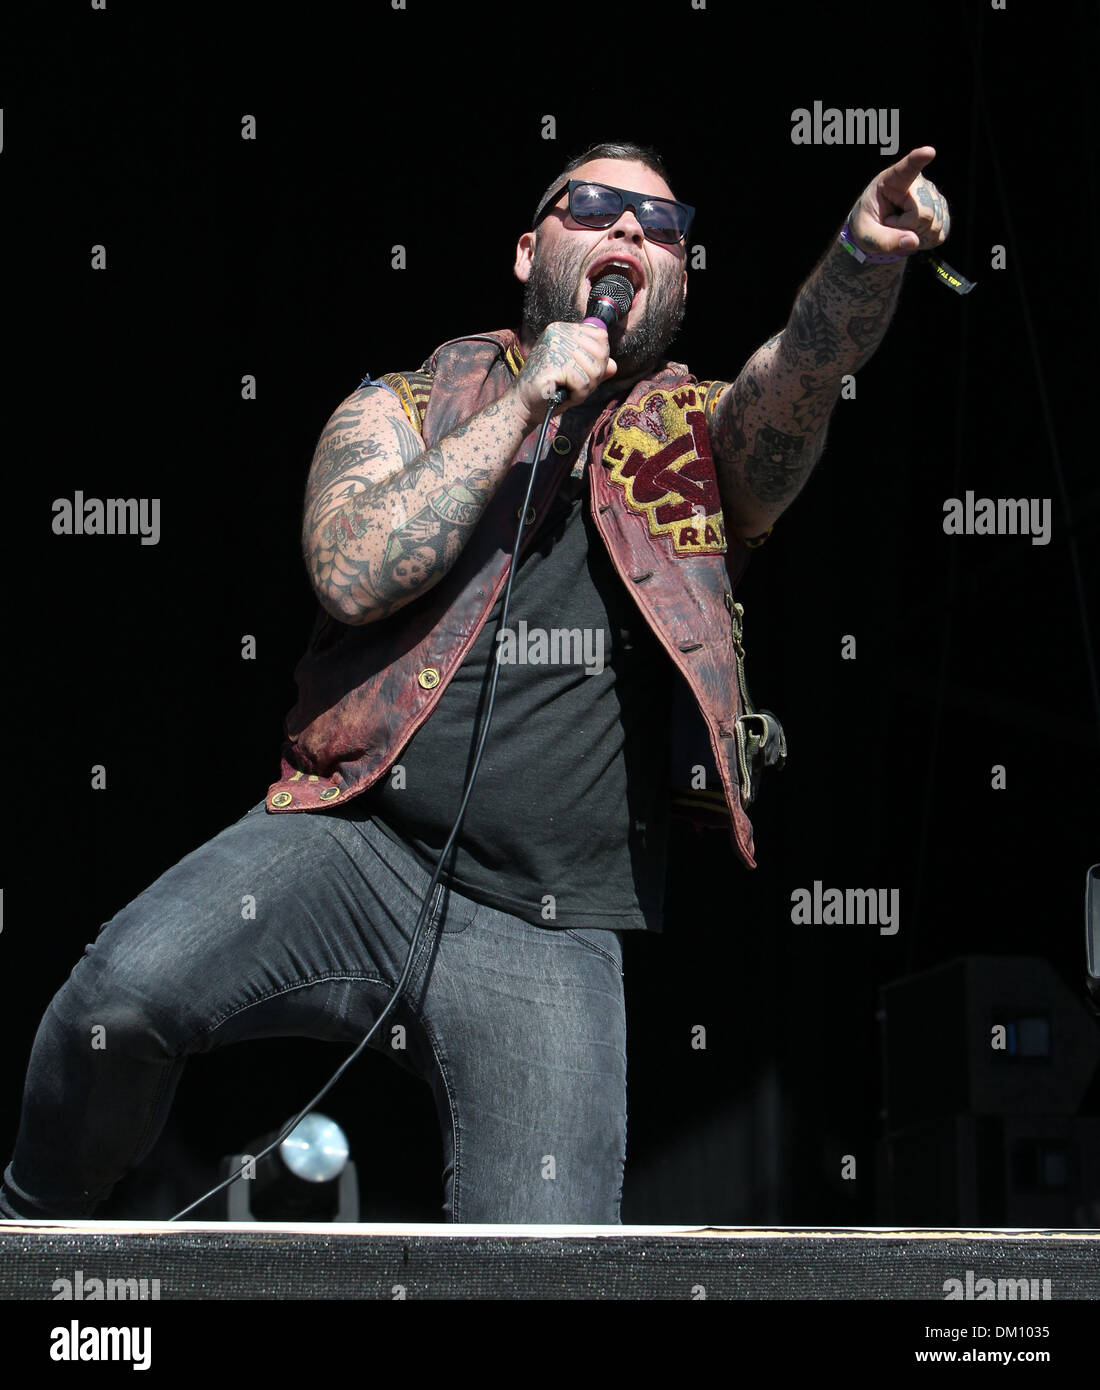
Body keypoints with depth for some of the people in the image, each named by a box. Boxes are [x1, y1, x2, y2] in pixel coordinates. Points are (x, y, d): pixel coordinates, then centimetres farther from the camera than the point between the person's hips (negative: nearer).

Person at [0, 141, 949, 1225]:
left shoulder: (702, 436, 14)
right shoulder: (402, 406, 14)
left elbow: (802, 370, -10)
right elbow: (354, 572, -7)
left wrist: (867, 252, -31)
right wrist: (526, 401, -5)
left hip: (547, 937, 1)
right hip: (357, 846, 0)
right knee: (123, 991, -25)